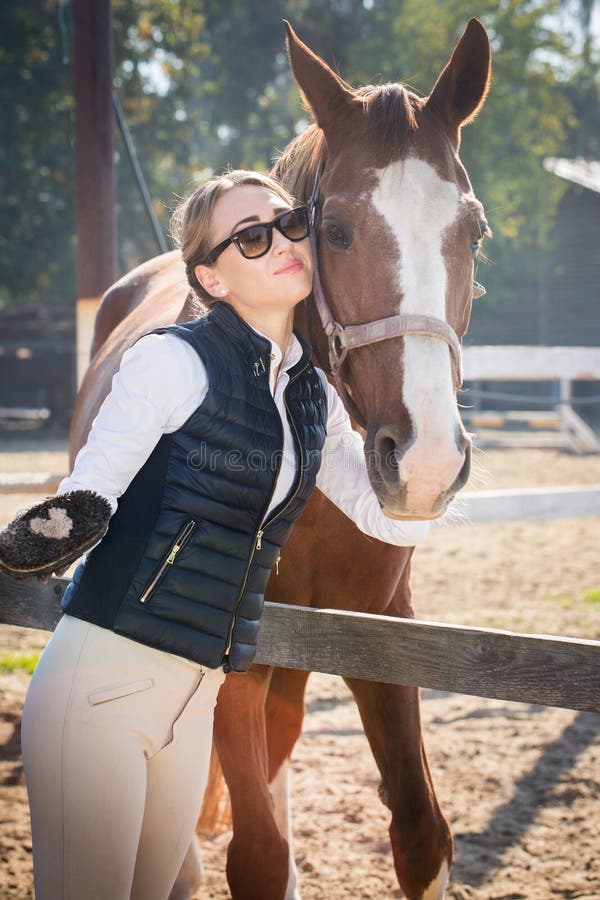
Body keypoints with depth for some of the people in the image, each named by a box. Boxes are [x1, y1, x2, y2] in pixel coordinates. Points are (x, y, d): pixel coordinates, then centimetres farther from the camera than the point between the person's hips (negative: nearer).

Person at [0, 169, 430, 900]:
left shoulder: (315, 399, 11)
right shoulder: (175, 360, -8)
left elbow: (401, 521, 9)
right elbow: (84, 499, -10)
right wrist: (60, 530, -32)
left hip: (195, 701, 6)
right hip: (102, 682, -6)